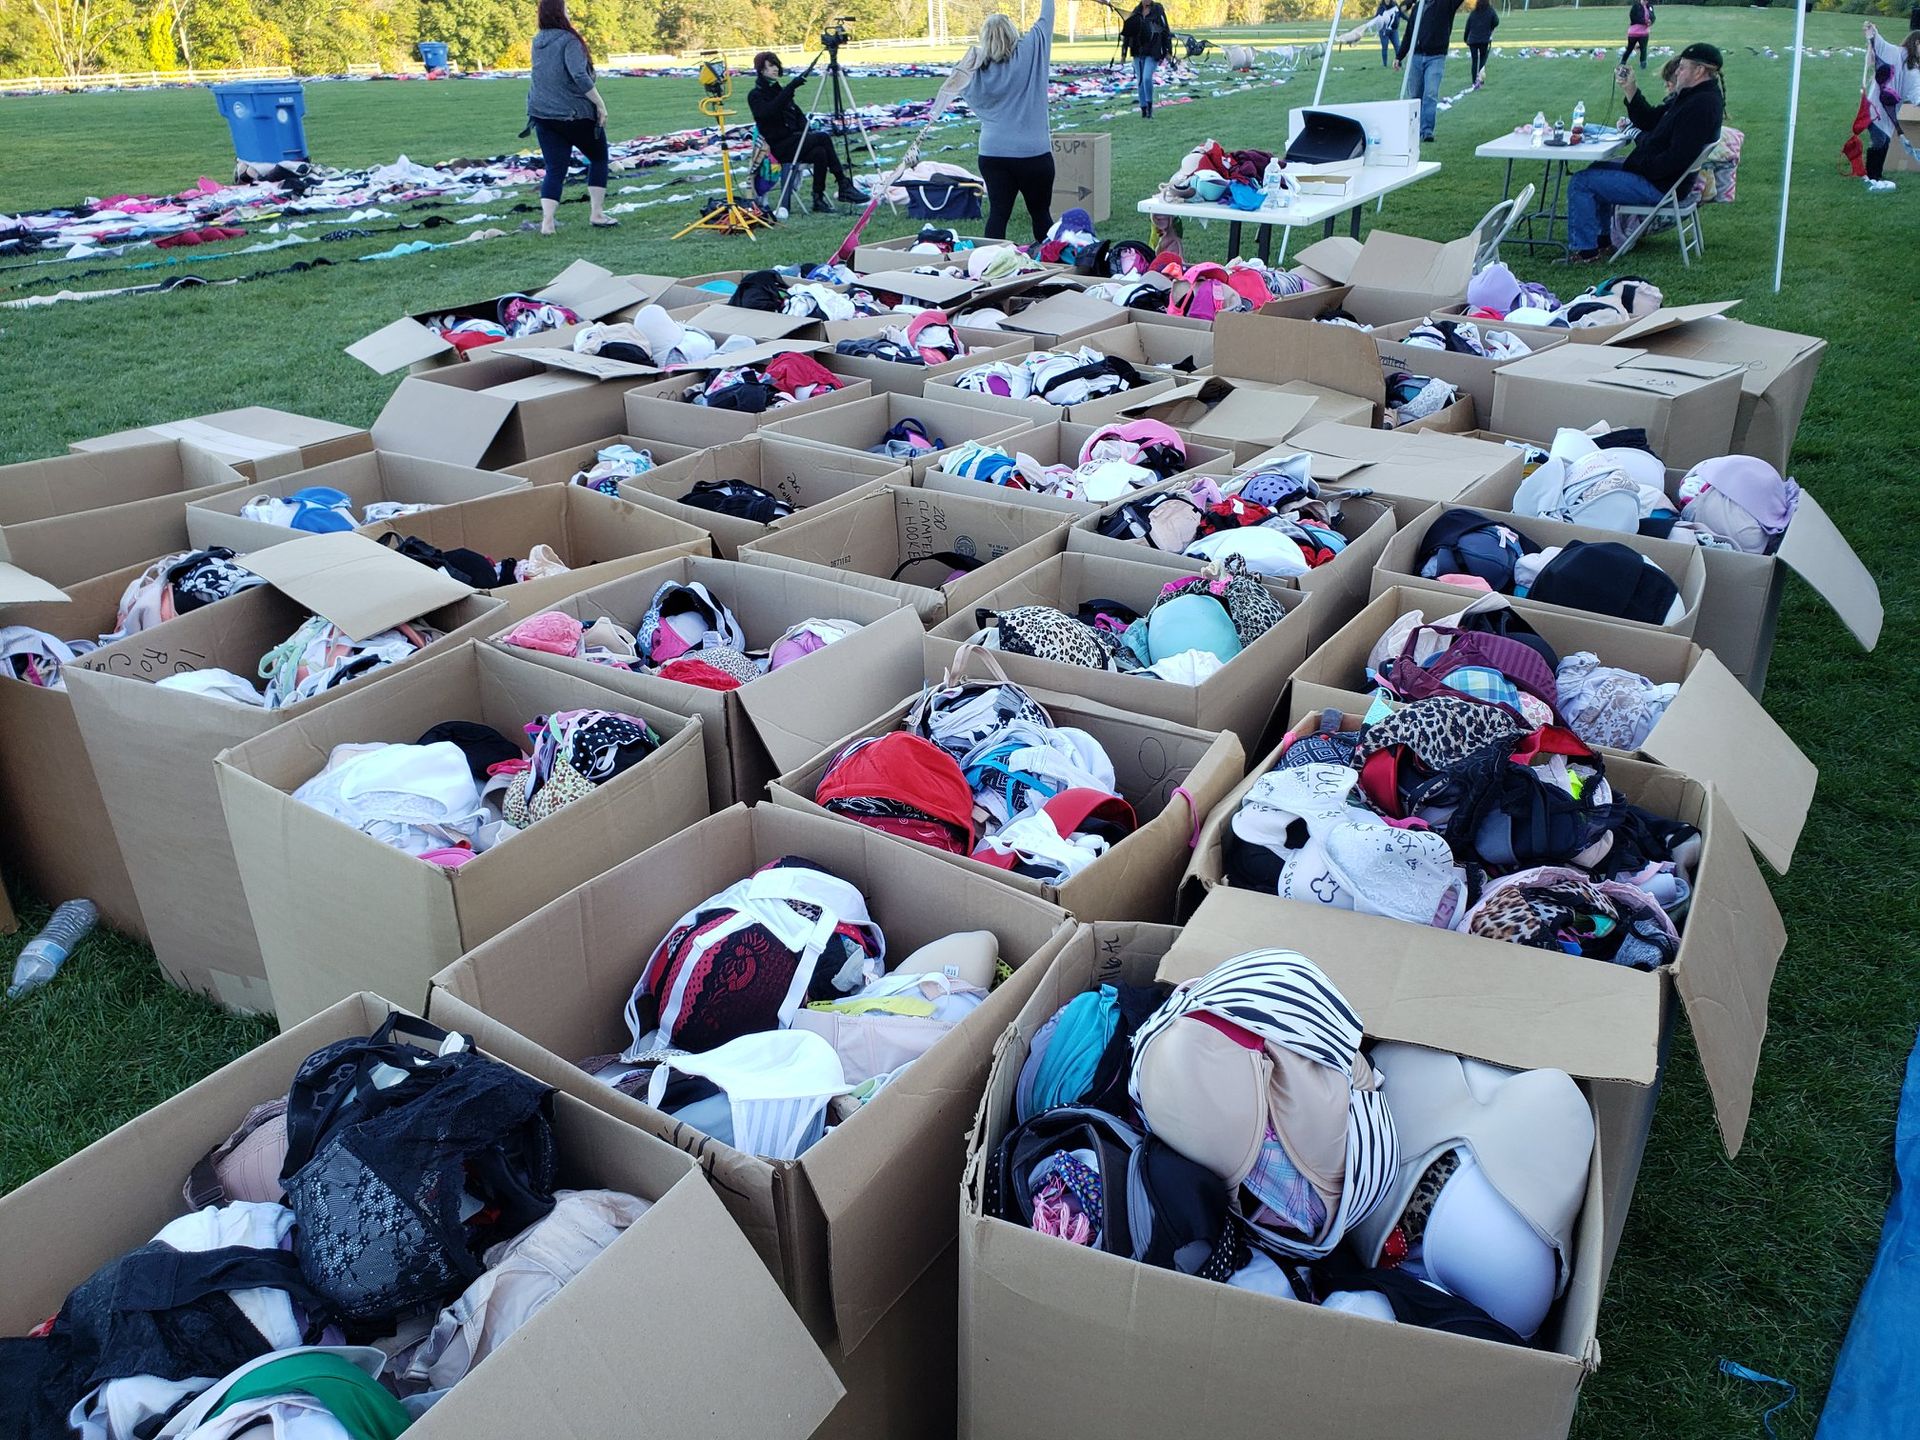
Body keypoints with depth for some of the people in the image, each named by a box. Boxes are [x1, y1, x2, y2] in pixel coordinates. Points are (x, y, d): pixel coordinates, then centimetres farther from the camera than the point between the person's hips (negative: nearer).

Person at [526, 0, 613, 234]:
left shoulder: (538, 41, 8)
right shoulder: (568, 40, -14)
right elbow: (579, 76, -24)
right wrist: (600, 105, -18)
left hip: (542, 113, 6)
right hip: (575, 114, -6)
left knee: (555, 168, 7)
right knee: (599, 158, 15)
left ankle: (547, 221, -8)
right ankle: (597, 214, 11)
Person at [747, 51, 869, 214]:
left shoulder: (779, 89, 19)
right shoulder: (755, 95, -3)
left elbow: (797, 114, 19)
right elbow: (768, 112, -24)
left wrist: (806, 132, -2)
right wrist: (790, 88, -28)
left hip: (794, 139, 7)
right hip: (780, 146, -6)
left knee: (820, 153, -24)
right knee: (823, 138, -23)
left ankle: (818, 200, -21)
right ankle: (844, 186, -21)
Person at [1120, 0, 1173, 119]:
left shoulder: (1158, 10, -1)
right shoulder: (1136, 11, 8)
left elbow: (1166, 30, -1)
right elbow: (1127, 32, 12)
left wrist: (1168, 51, -5)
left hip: (1153, 52, -4)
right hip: (1138, 52, 4)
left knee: (1147, 78, -19)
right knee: (1140, 81, 5)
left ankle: (1150, 105, -2)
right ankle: (1144, 109, 16)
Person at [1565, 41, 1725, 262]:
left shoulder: (1702, 105, -24)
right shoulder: (1690, 96, 10)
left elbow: (1677, 158, -31)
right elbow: (1649, 121, 15)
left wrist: (1639, 167, -20)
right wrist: (1630, 88, 6)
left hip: (1660, 186, -11)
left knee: (1581, 183, -12)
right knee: (1598, 168, 29)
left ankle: (1586, 250, -4)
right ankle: (1604, 236, 30)